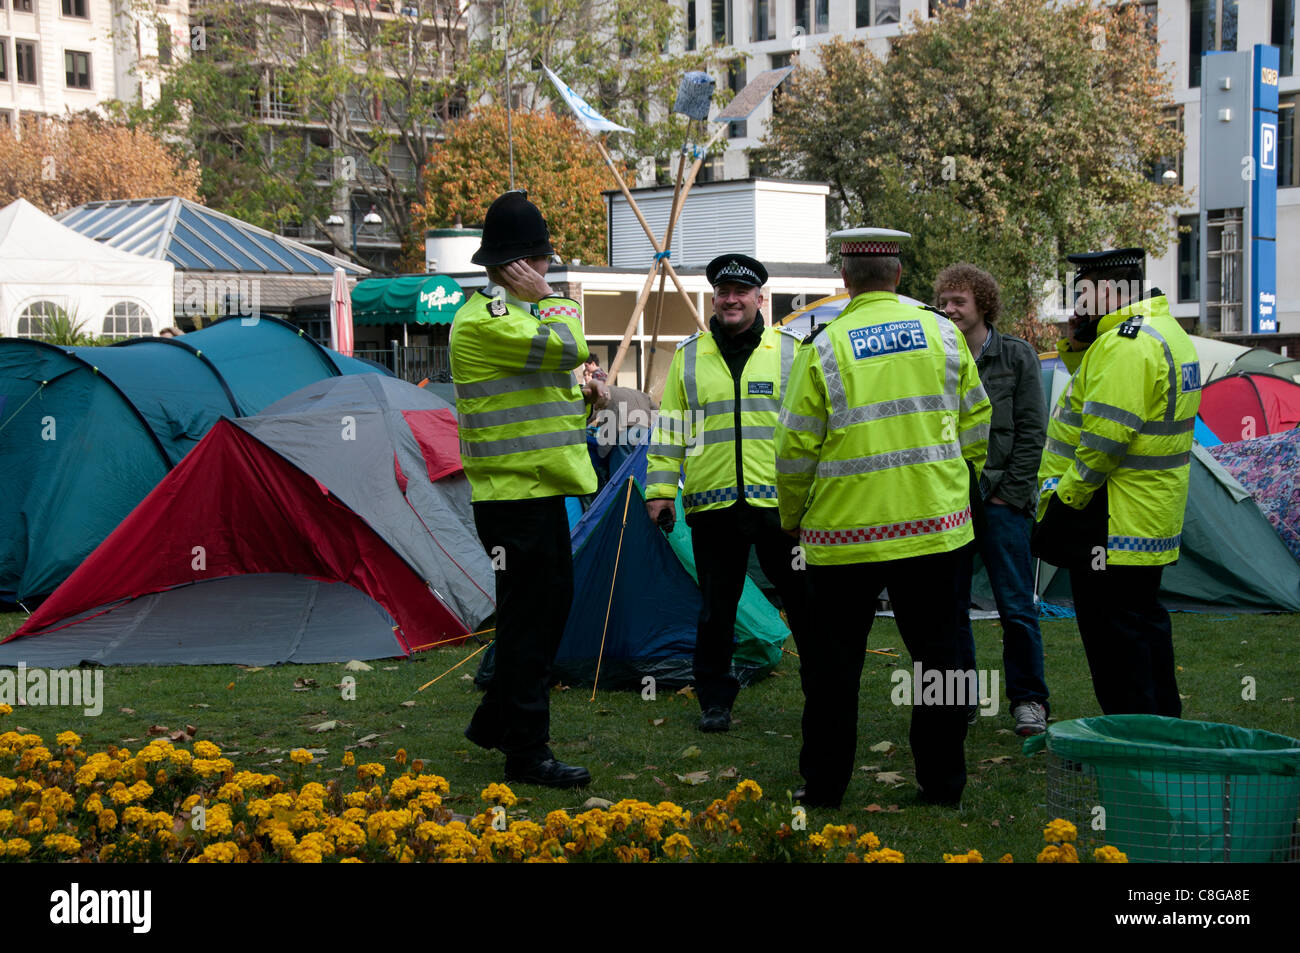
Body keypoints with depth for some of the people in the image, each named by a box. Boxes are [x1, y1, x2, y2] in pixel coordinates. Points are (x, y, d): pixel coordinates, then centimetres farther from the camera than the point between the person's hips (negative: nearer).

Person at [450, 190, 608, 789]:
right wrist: (545, 299, -9)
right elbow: (568, 348, -27)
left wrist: (584, 397, 7)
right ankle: (526, 753, 3)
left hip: (539, 489, 10)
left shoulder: (517, 311, 17)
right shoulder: (483, 320, -17)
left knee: (551, 602, 16)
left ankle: (494, 723, 28)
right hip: (514, 497, -10)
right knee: (527, 616, -5)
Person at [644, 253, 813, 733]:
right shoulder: (689, 356, 10)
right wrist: (660, 488, 5)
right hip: (712, 504, 1)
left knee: (804, 601, 2)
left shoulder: (790, 350, 6)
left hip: (780, 501, -1)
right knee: (716, 607, 7)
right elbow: (668, 428, 12)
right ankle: (714, 701, 18)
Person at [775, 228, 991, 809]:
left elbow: (795, 449, -5)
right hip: (938, 524, 3)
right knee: (937, 653, 13)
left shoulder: (824, 348, -7)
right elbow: (975, 424, 11)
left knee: (833, 663, 9)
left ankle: (824, 786, 15)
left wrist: (792, 516, 11)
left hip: (846, 533, -2)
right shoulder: (942, 333, 2)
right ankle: (942, 781, 18)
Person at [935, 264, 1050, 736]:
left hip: (1001, 501, -2)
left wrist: (1010, 493, -6)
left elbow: (1032, 432, -1)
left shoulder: (1017, 356, 0)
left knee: (1016, 607, -1)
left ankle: (1028, 701, 10)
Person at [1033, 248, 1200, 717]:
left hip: (1114, 521, -11)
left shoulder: (1125, 344, -19)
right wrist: (1081, 344, 8)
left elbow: (1104, 437, -25)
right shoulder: (1163, 332, 15)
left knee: (1112, 630, -5)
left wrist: (1064, 501, -17)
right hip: (1153, 518, 11)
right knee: (1144, 619, 18)